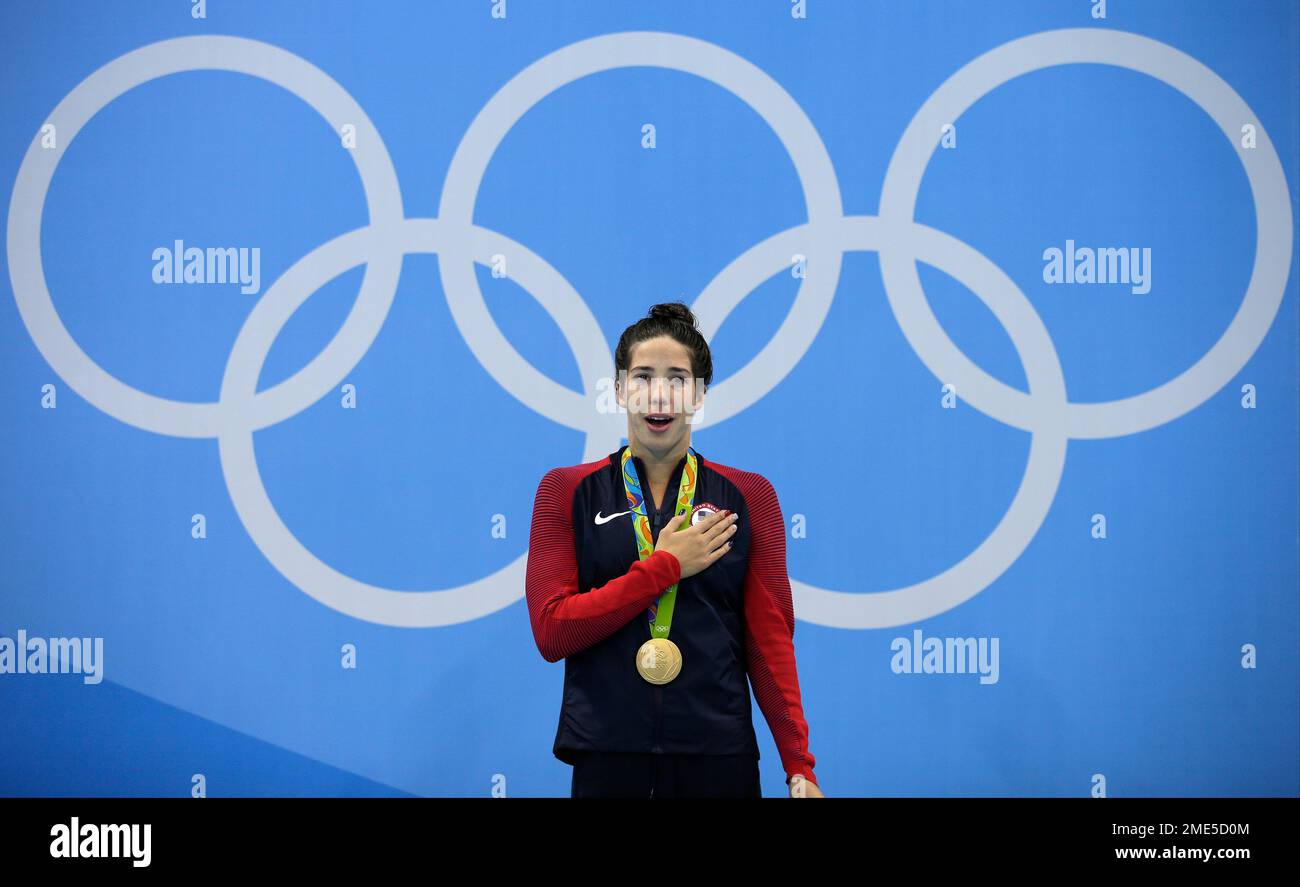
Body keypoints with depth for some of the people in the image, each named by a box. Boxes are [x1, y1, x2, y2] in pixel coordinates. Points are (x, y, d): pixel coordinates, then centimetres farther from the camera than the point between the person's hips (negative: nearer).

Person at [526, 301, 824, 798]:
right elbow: (551, 631, -7)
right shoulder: (566, 491, 3)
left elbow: (770, 640, 2)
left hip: (718, 755, 1)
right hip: (606, 754, -1)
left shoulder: (747, 496, 5)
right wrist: (666, 567, -10)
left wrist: (799, 767, -5)